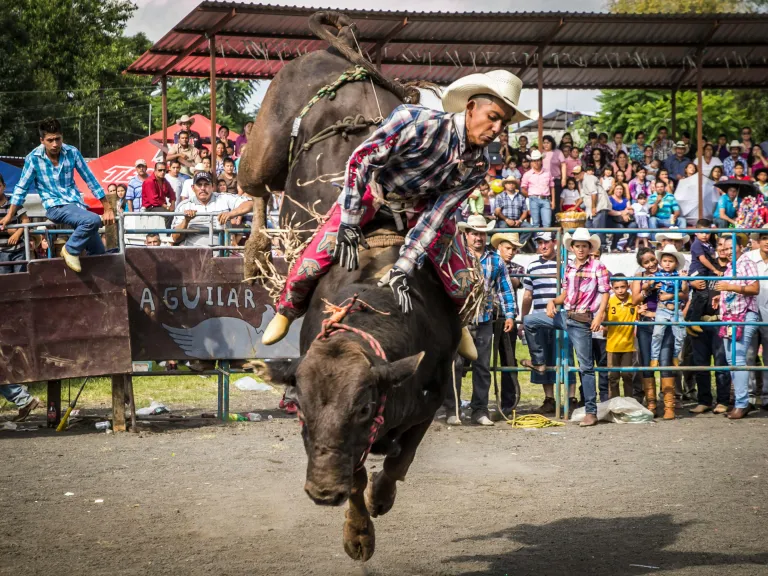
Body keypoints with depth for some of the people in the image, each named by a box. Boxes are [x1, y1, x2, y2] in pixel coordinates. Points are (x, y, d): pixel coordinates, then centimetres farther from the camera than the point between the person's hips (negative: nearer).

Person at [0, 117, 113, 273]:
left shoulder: (72, 152, -3)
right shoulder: (33, 158, -10)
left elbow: (90, 180, 3)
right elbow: (22, 187, 1)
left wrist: (107, 209, 4)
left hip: (76, 204, 5)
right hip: (55, 207, -4)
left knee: (99, 252, 3)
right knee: (93, 220, -32)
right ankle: (71, 249, -11)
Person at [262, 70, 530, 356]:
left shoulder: (478, 165, -19)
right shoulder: (418, 122, -35)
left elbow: (435, 218, -20)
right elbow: (361, 159, -27)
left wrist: (402, 269, -27)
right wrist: (348, 225, -28)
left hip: (424, 203, 3)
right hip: (374, 190, -3)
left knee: (459, 285, -4)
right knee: (311, 264, -13)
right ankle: (288, 310, 21)